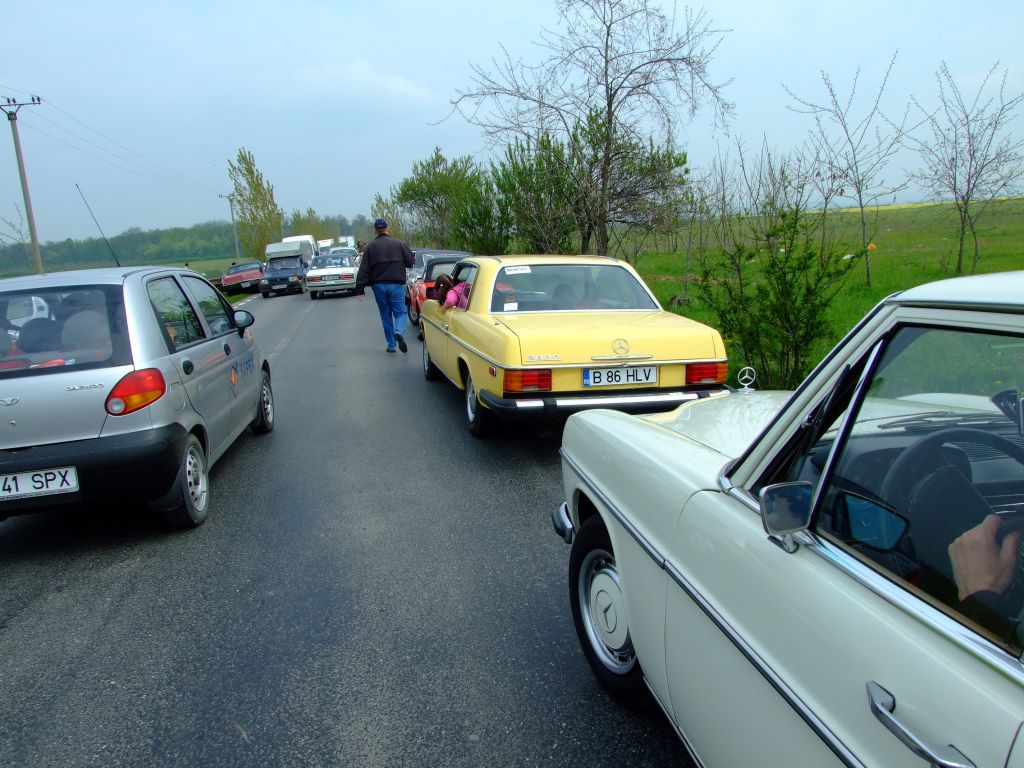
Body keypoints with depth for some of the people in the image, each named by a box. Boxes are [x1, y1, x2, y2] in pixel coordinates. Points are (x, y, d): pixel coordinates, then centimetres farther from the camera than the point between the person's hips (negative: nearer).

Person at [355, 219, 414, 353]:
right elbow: (410, 261, 0)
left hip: (379, 286, 2)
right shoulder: (399, 243, 0)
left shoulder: (370, 247, 3)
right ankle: (399, 332, -26)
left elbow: (363, 270, -1)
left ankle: (391, 344, 11)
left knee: (385, 315, 11)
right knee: (400, 312, 4)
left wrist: (360, 289, -1)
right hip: (396, 285, -1)